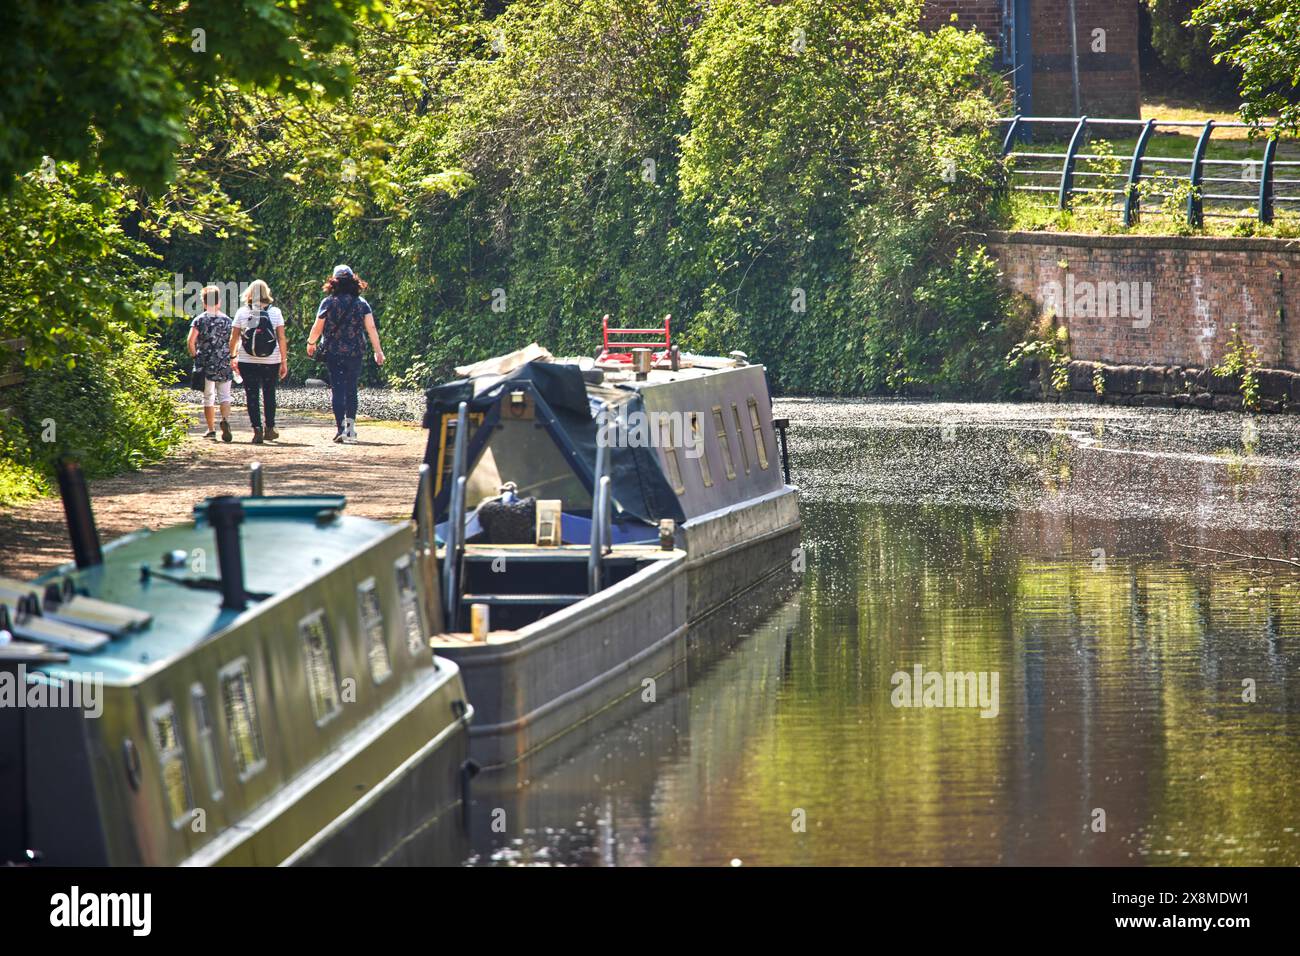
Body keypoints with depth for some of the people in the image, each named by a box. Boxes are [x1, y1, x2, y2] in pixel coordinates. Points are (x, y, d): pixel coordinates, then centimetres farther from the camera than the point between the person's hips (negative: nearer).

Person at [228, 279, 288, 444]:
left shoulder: (242, 312, -1)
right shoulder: (275, 312, -1)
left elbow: (234, 338, 1)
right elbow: (281, 339, -3)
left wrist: (233, 357, 14)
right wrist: (284, 361, 1)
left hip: (247, 362, -1)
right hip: (271, 361, 1)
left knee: (252, 396, 3)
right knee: (269, 394, 17)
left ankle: (257, 430, -5)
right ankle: (269, 428, 23)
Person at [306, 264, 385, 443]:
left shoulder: (328, 302, -5)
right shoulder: (361, 303, 1)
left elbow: (317, 327, 1)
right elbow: (371, 328, -3)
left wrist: (311, 343, 20)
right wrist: (378, 351, 2)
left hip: (334, 353, -2)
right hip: (356, 353, 2)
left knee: (337, 390, -2)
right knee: (351, 389, 15)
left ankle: (341, 428, -13)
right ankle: (351, 427, 15)